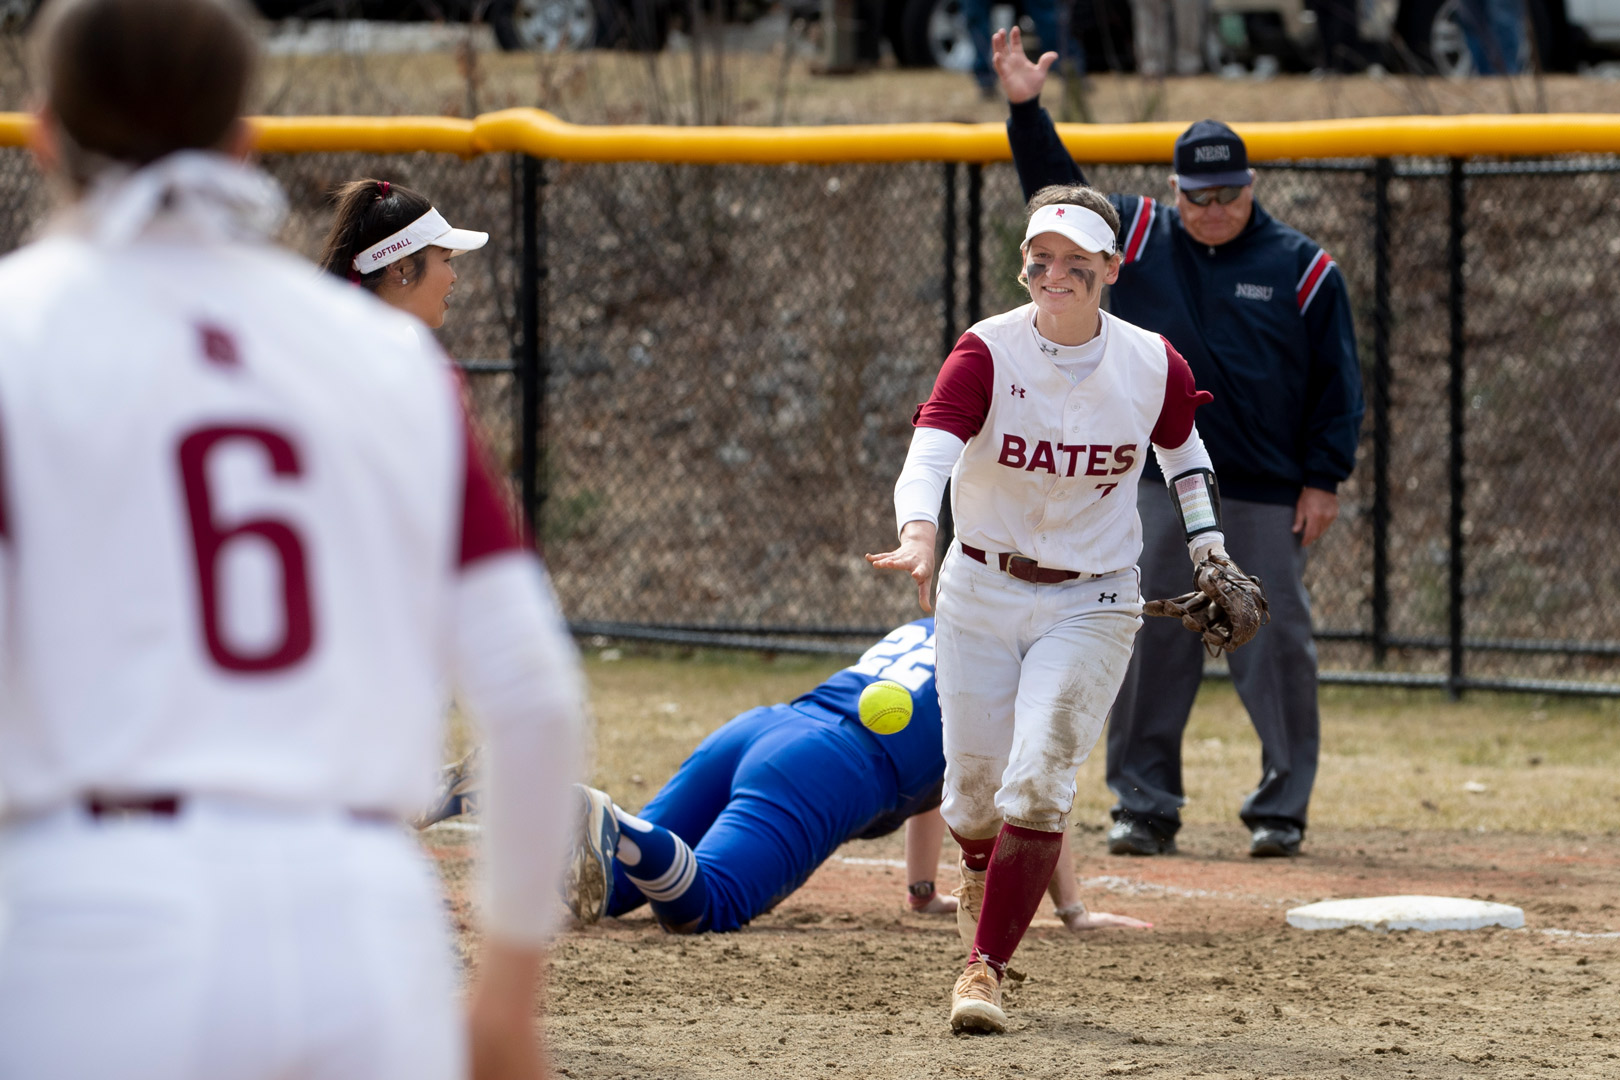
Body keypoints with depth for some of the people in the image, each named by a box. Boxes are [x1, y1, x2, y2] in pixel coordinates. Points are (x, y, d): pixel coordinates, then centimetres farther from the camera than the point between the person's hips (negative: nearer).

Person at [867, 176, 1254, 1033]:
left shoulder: (1153, 366, -8)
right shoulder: (988, 353, -16)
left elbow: (1182, 448, 15)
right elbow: (931, 445, -32)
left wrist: (1207, 540, 6)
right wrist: (918, 533, -51)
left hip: (1091, 603, 0)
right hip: (982, 592, 0)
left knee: (1038, 783, -16)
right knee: (975, 785, 7)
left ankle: (985, 968, -9)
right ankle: (983, 874, 45)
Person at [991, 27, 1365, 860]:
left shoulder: (1301, 269, 0)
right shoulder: (1139, 239, 6)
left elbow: (1338, 380, 2)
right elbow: (1056, 187, 4)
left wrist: (1324, 480, -3)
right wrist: (1026, 109, -10)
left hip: (1265, 494, -2)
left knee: (1275, 645, 1)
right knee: (1147, 644, 3)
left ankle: (1282, 807, 9)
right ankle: (1144, 806, 10)